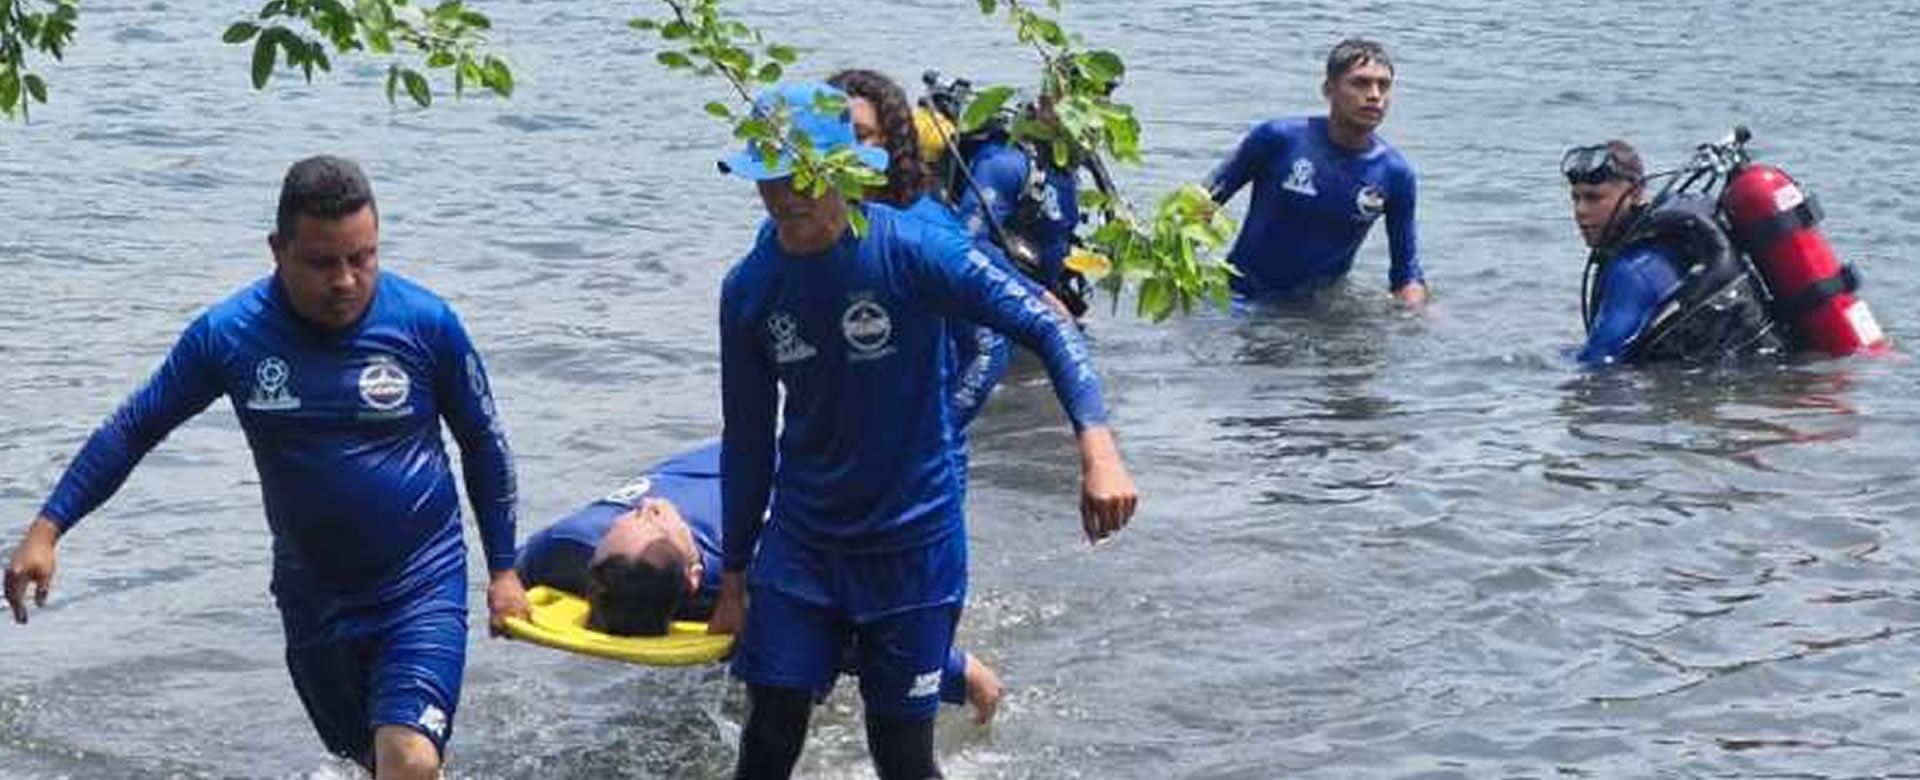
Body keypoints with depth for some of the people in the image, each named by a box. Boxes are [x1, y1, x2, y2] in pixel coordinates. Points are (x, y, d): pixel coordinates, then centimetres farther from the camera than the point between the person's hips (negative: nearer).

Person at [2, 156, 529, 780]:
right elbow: (133, 429, 2)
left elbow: (483, 442, 1)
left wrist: (503, 569, 4)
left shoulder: (426, 323, -13)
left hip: (424, 586, -3)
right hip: (312, 595, 3)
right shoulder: (228, 333, -9)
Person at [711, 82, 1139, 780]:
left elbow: (1045, 328, -19)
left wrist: (1098, 449, -34)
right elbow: (747, 441, 7)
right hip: (800, 540, 3)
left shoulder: (911, 252, -16)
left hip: (914, 543, -3)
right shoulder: (748, 289, -3)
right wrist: (733, 578, 11)